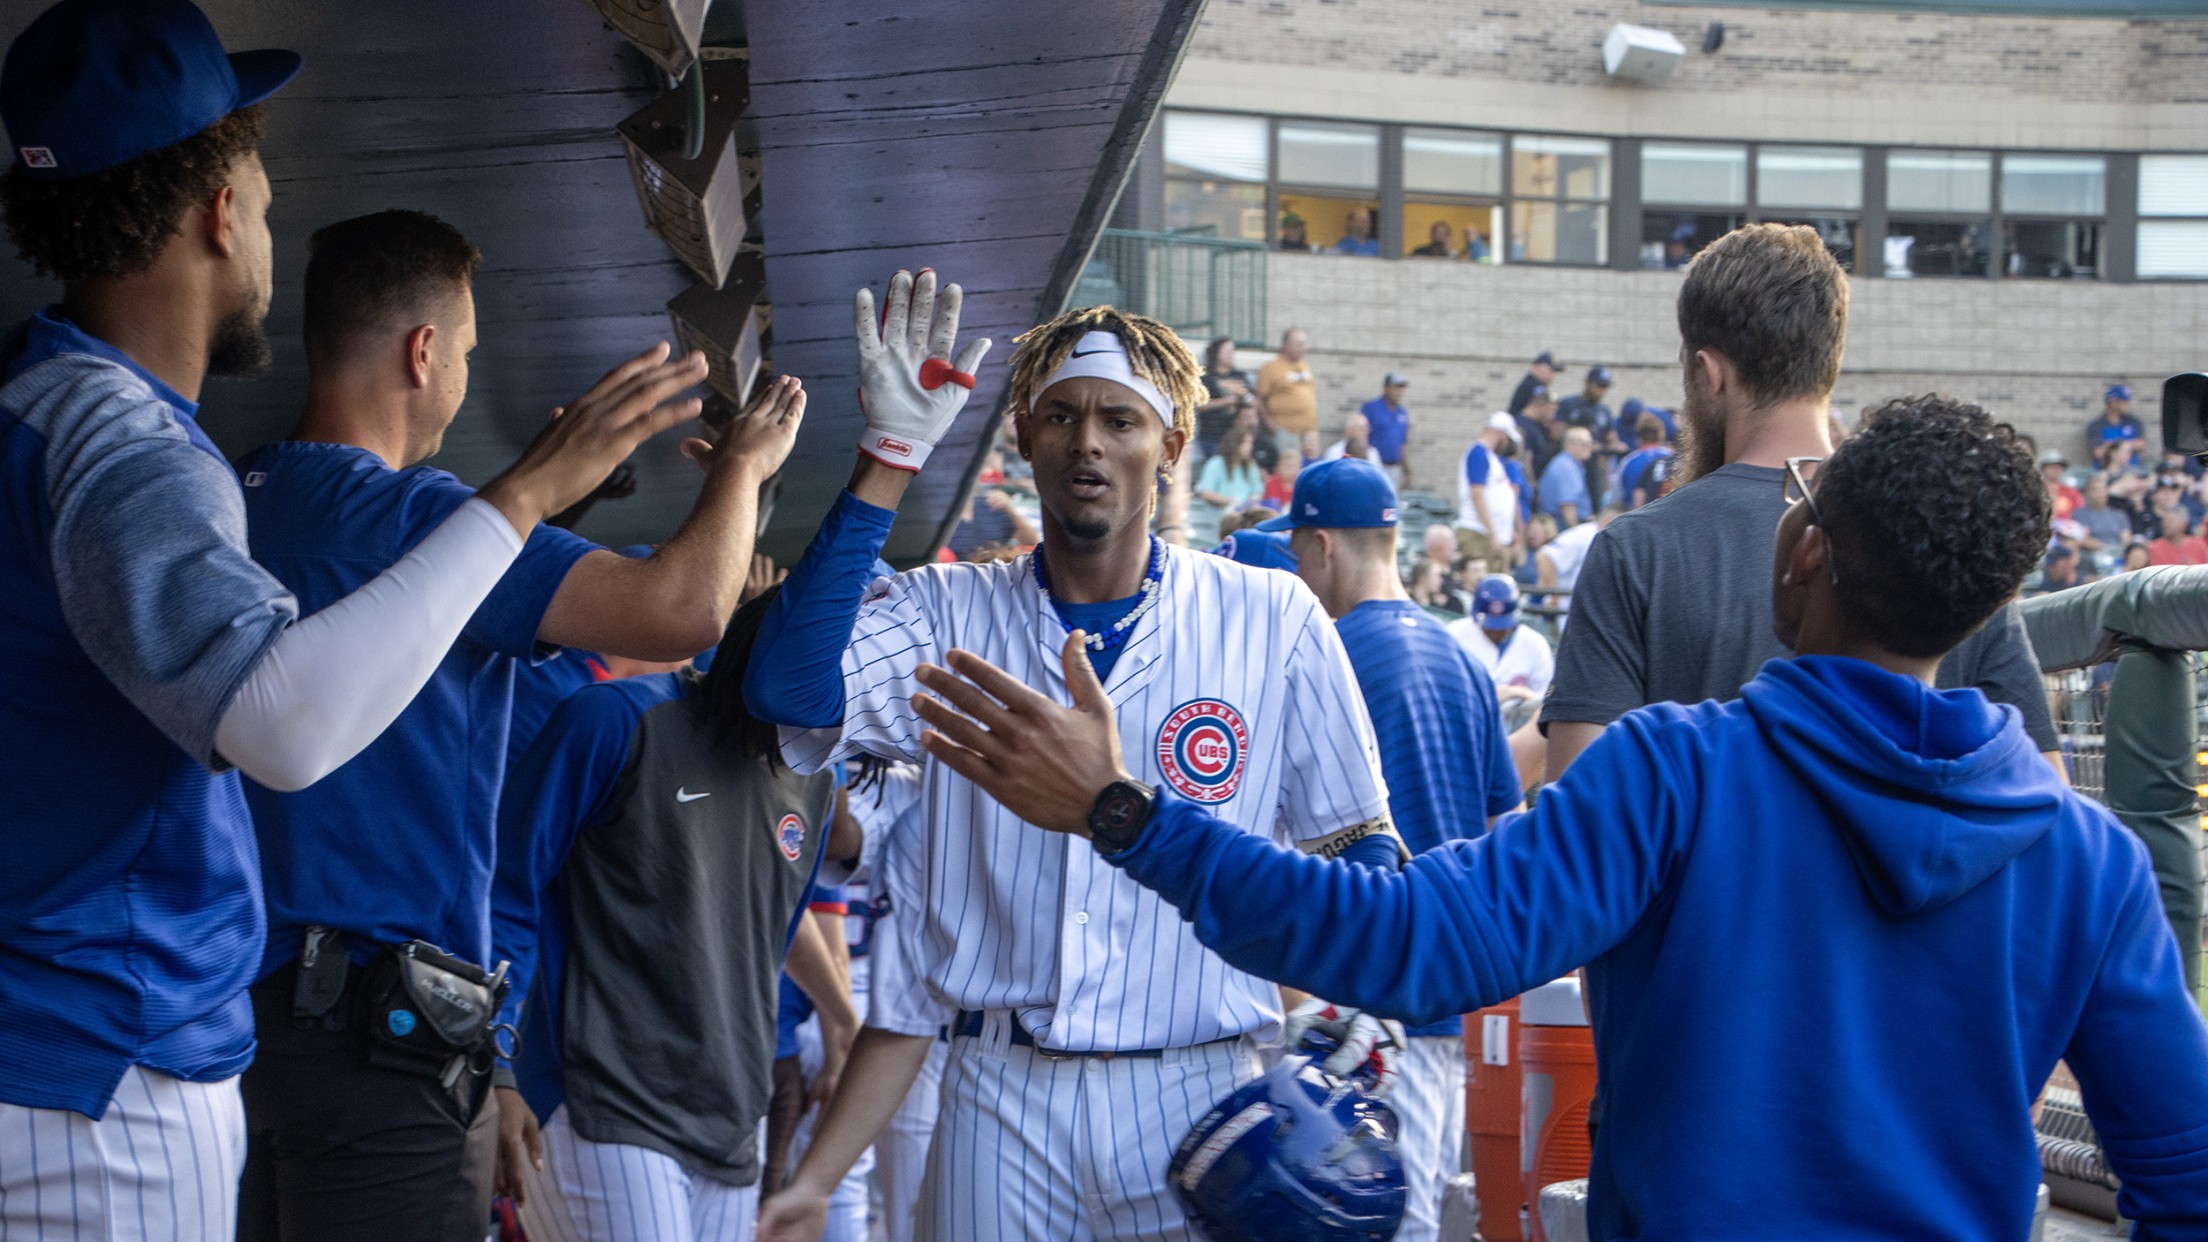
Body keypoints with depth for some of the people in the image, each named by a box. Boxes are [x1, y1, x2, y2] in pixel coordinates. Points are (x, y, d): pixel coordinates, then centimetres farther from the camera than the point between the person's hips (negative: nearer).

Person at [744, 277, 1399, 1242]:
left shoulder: (1273, 620, 3)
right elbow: (790, 691, -14)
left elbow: (1358, 846, 7)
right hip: (1000, 1099, 1)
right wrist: (891, 456, -14)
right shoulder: (950, 614, 5)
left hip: (1200, 1097, 0)